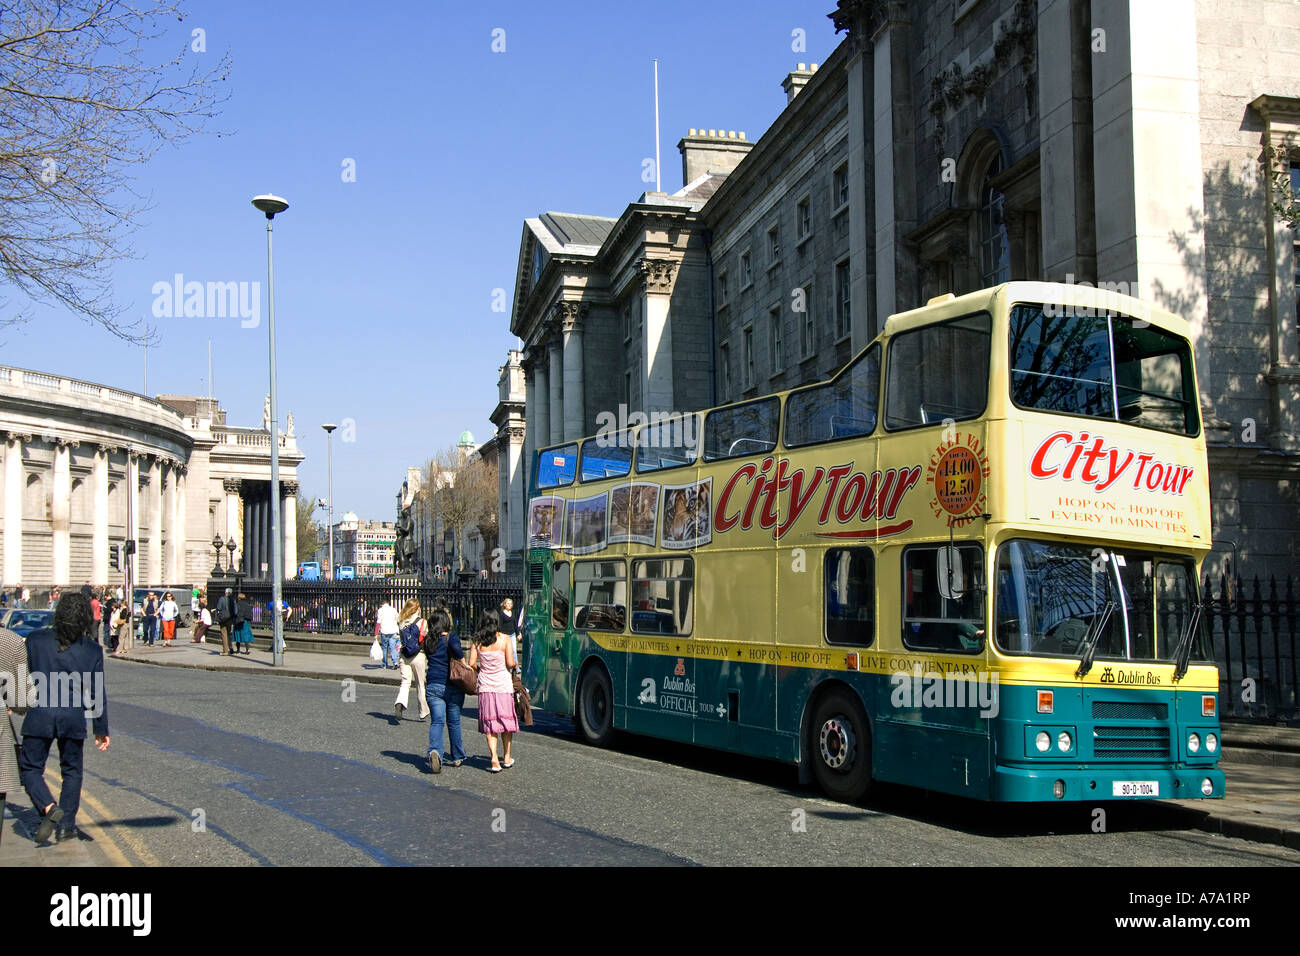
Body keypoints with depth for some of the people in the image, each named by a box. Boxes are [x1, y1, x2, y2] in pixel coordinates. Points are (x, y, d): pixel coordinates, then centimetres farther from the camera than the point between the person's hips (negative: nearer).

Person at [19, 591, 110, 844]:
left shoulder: (36, 639, -3)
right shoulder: (92, 650, -2)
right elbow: (97, 695, 0)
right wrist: (102, 730, 6)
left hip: (40, 716, -1)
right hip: (73, 718, 1)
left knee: (30, 768, 11)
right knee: (72, 771, 16)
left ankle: (49, 808, -11)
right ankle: (66, 825, 16)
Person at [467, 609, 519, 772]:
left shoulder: (477, 641, 0)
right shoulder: (504, 639, -5)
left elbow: (472, 663, -2)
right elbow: (509, 663, -7)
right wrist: (515, 664, 15)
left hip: (485, 686, 1)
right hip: (503, 685, -1)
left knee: (490, 723, 5)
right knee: (506, 721, 13)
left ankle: (494, 761, -4)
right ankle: (507, 758, 22)